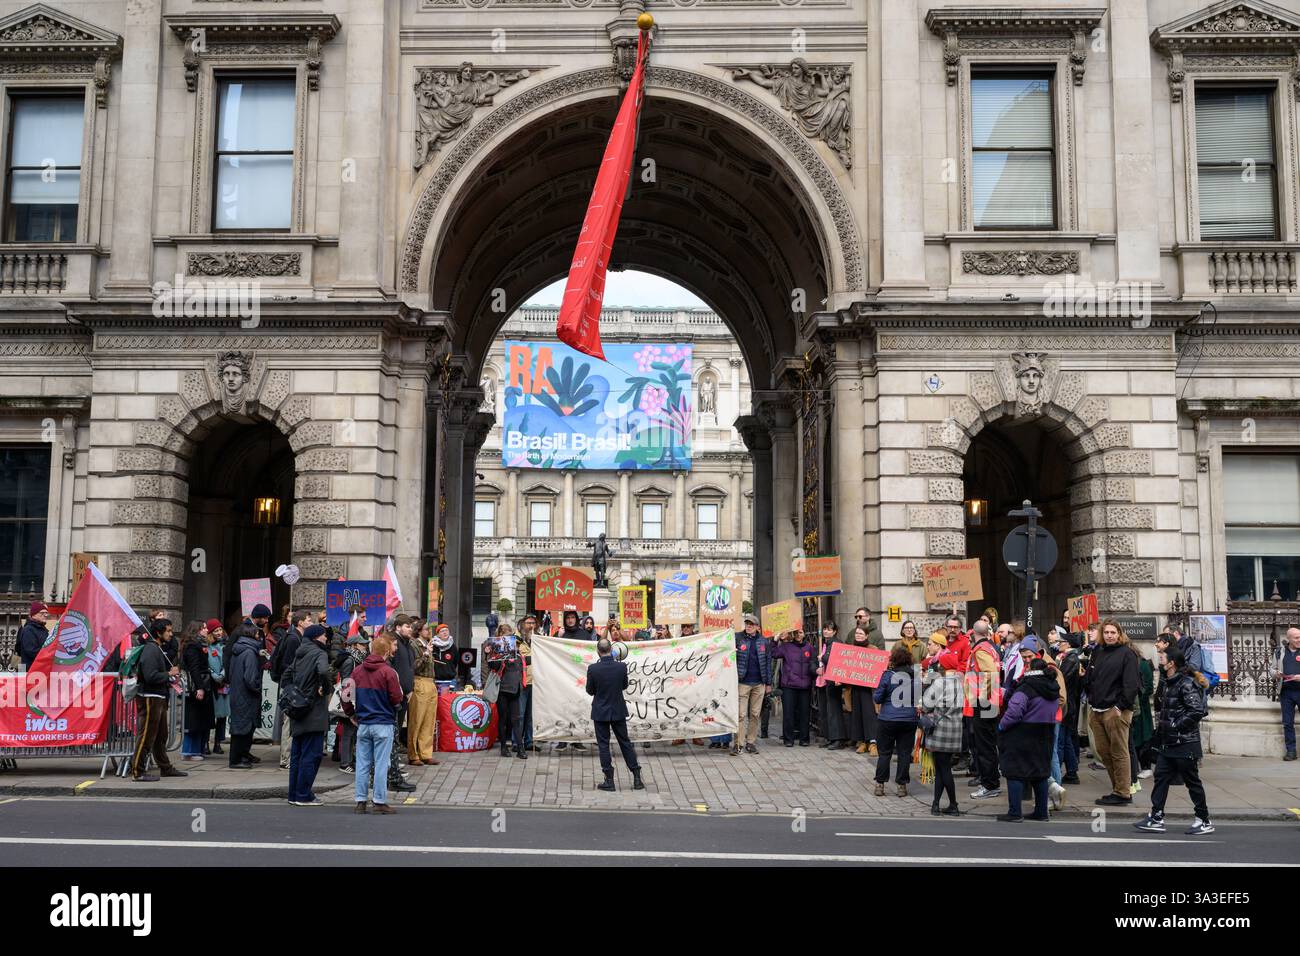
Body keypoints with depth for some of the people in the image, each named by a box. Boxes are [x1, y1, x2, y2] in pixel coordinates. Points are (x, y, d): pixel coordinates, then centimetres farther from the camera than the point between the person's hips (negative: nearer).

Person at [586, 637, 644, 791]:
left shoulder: (593, 669, -18)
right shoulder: (621, 666, -11)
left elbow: (590, 691, -5)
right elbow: (624, 686, 4)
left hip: (600, 712, -3)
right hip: (618, 710, 3)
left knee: (603, 745, 7)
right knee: (625, 743, 13)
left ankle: (609, 781, 7)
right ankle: (637, 778, 14)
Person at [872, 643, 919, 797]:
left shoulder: (888, 675, -11)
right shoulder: (915, 676, -2)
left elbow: (877, 698, -6)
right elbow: (920, 698, 8)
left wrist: (878, 709, 13)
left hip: (888, 719, -2)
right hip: (909, 719, 3)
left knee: (885, 752, 7)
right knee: (904, 753, 8)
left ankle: (880, 784, 10)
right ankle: (902, 785, 10)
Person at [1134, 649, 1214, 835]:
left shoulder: (1187, 684, -16)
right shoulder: (1170, 683, 12)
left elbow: (1198, 711, -22)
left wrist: (1175, 726, -20)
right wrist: (1162, 726, 11)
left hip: (1184, 743, -9)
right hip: (1168, 742, 9)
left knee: (1192, 780, 2)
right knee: (1161, 776, 5)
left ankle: (1204, 821, 14)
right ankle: (1156, 818, 7)